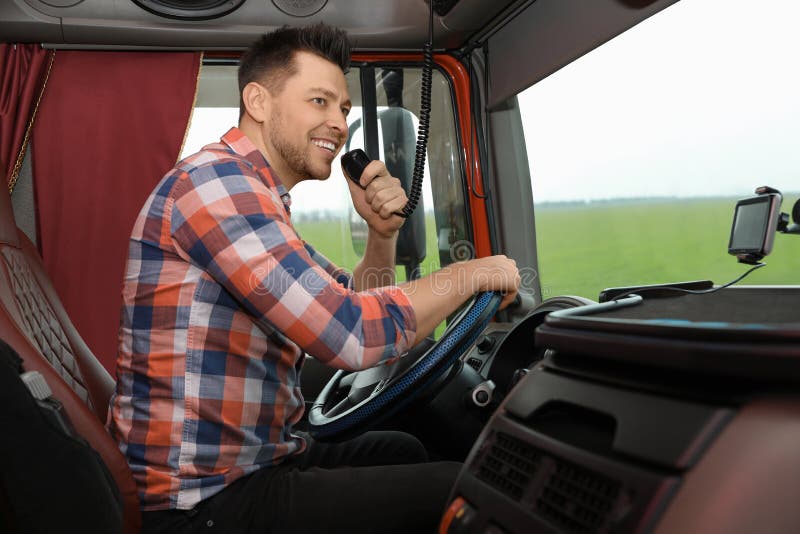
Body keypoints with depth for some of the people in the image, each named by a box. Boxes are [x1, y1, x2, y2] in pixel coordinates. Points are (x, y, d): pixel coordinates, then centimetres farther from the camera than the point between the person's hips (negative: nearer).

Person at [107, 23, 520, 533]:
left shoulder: (261, 201, 13)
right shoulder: (215, 178, -18)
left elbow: (356, 306, 19)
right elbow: (353, 334, -26)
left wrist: (383, 232, 0)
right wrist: (475, 273, -12)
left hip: (254, 464, 10)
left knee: (407, 451, 25)